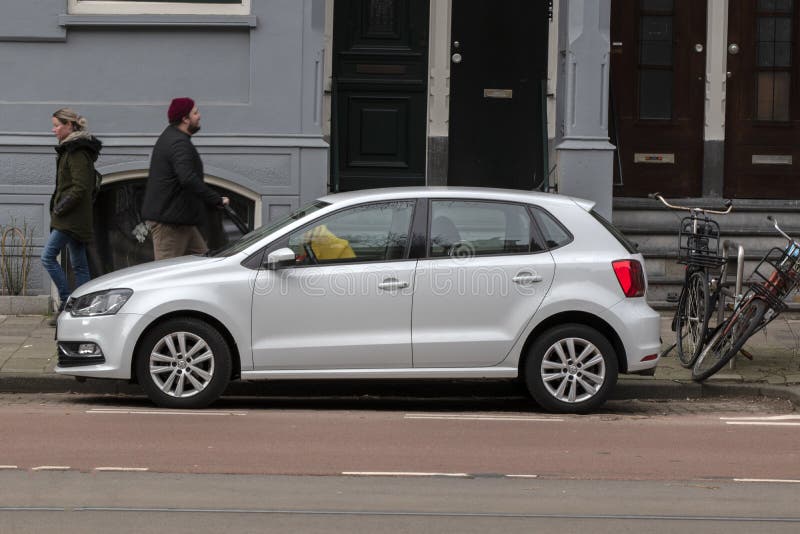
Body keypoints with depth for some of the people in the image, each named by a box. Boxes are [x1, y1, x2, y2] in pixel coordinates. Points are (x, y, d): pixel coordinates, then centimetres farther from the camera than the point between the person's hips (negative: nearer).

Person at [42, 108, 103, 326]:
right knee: (79, 265, 8)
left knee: (48, 256, -9)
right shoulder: (70, 150, 17)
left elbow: (80, 187, -21)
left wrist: (59, 209, -16)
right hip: (75, 218, 10)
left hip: (70, 218, -10)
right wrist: (59, 207, 13)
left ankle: (66, 303, -8)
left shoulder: (77, 152, -14)